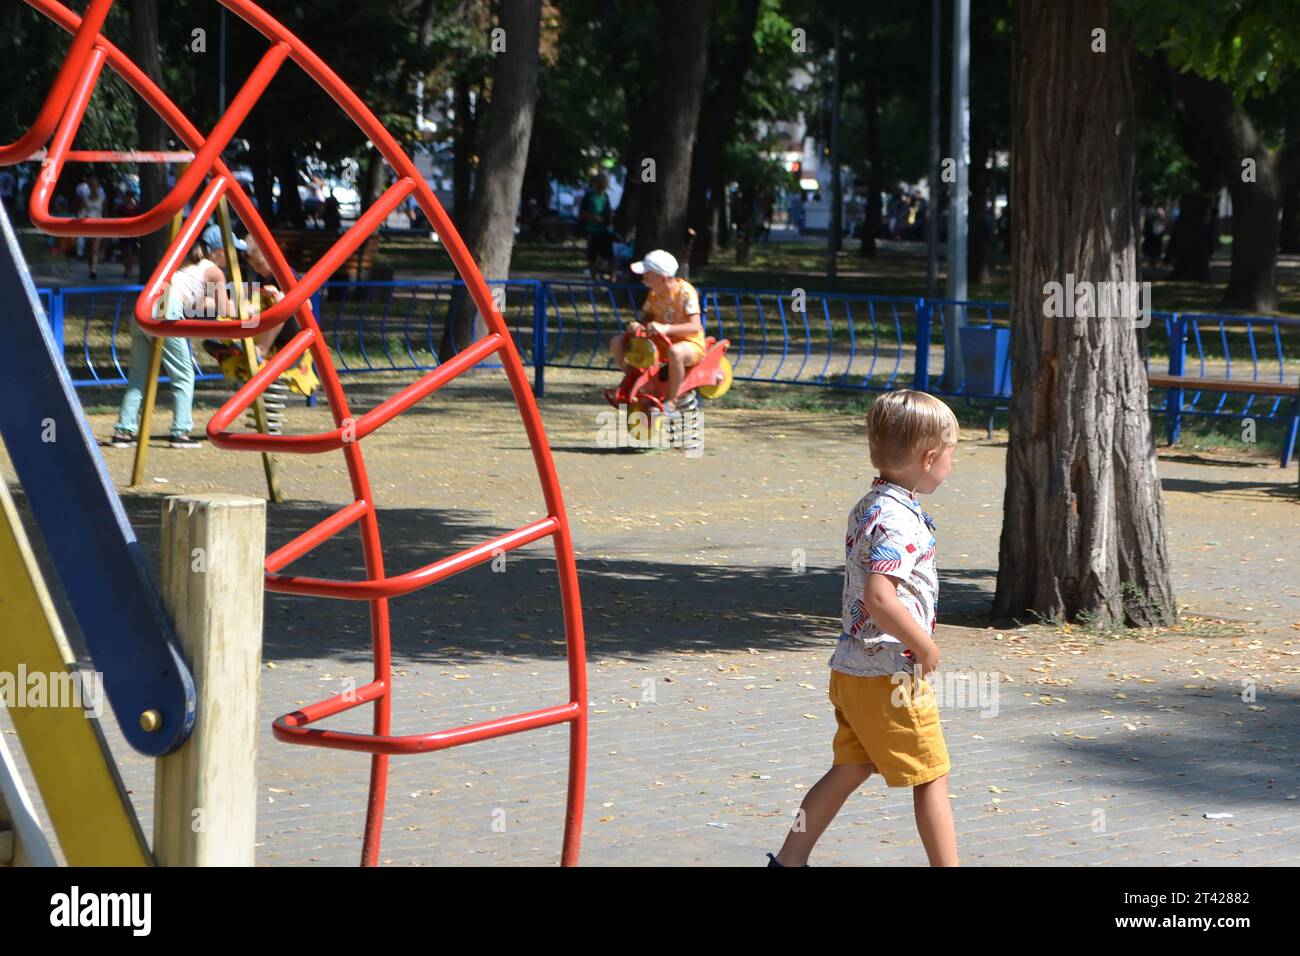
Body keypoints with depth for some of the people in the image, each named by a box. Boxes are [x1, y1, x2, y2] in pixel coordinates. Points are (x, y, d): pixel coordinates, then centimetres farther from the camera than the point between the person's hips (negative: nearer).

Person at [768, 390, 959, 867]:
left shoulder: (867, 507, 11)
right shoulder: (899, 520, -21)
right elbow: (878, 596, -32)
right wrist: (925, 646, -20)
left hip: (852, 667, 9)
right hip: (891, 673, -9)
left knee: (850, 769, 16)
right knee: (932, 777, 2)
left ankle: (789, 859, 17)